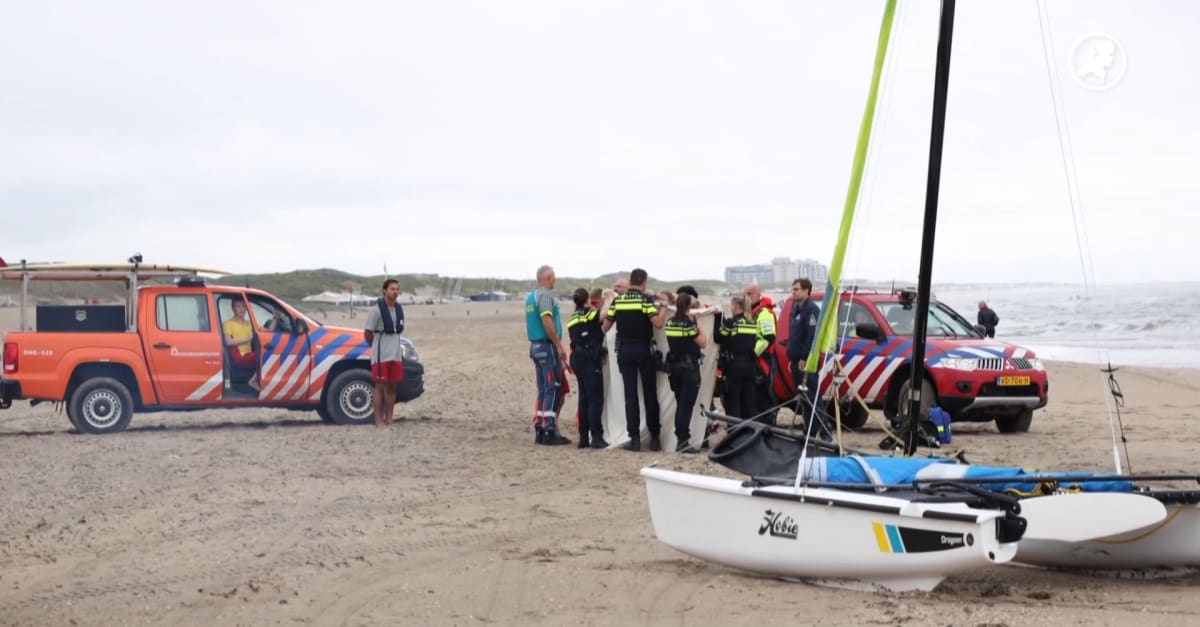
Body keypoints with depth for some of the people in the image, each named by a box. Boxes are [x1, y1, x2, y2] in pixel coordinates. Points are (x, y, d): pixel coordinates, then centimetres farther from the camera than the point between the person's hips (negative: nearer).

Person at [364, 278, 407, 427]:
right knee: (380, 386, -3)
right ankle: (379, 420, 1)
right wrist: (377, 347, 4)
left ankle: (389, 418, 15)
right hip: (381, 356, -6)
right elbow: (367, 333, -7)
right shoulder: (377, 309, -12)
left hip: (396, 355, 6)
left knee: (393, 386, 8)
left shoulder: (400, 309, 7)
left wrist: (395, 345, 14)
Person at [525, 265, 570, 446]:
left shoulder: (531, 297, 17)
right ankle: (549, 431, -10)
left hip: (536, 346, 9)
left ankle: (540, 431, 12)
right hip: (548, 346, -9)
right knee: (554, 390, -7)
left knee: (543, 390, 12)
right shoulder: (545, 295, -13)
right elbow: (547, 321, -23)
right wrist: (560, 346, -20)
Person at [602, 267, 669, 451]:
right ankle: (654, 438, 8)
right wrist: (664, 308, -2)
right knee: (650, 394, 8)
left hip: (624, 351, 2)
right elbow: (658, 323, -18)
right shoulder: (646, 300, -8)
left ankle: (634, 438, -2)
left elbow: (605, 327, 5)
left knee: (630, 395, 3)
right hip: (644, 351, -2)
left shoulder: (617, 301, 2)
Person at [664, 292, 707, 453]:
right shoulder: (689, 322, -14)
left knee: (680, 404, 15)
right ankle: (683, 441, -8)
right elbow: (702, 342, -10)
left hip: (673, 366, 7)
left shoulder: (670, 322, 6)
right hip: (689, 366, -7)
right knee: (687, 405, -5)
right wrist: (698, 326, -1)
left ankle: (679, 439, 17)